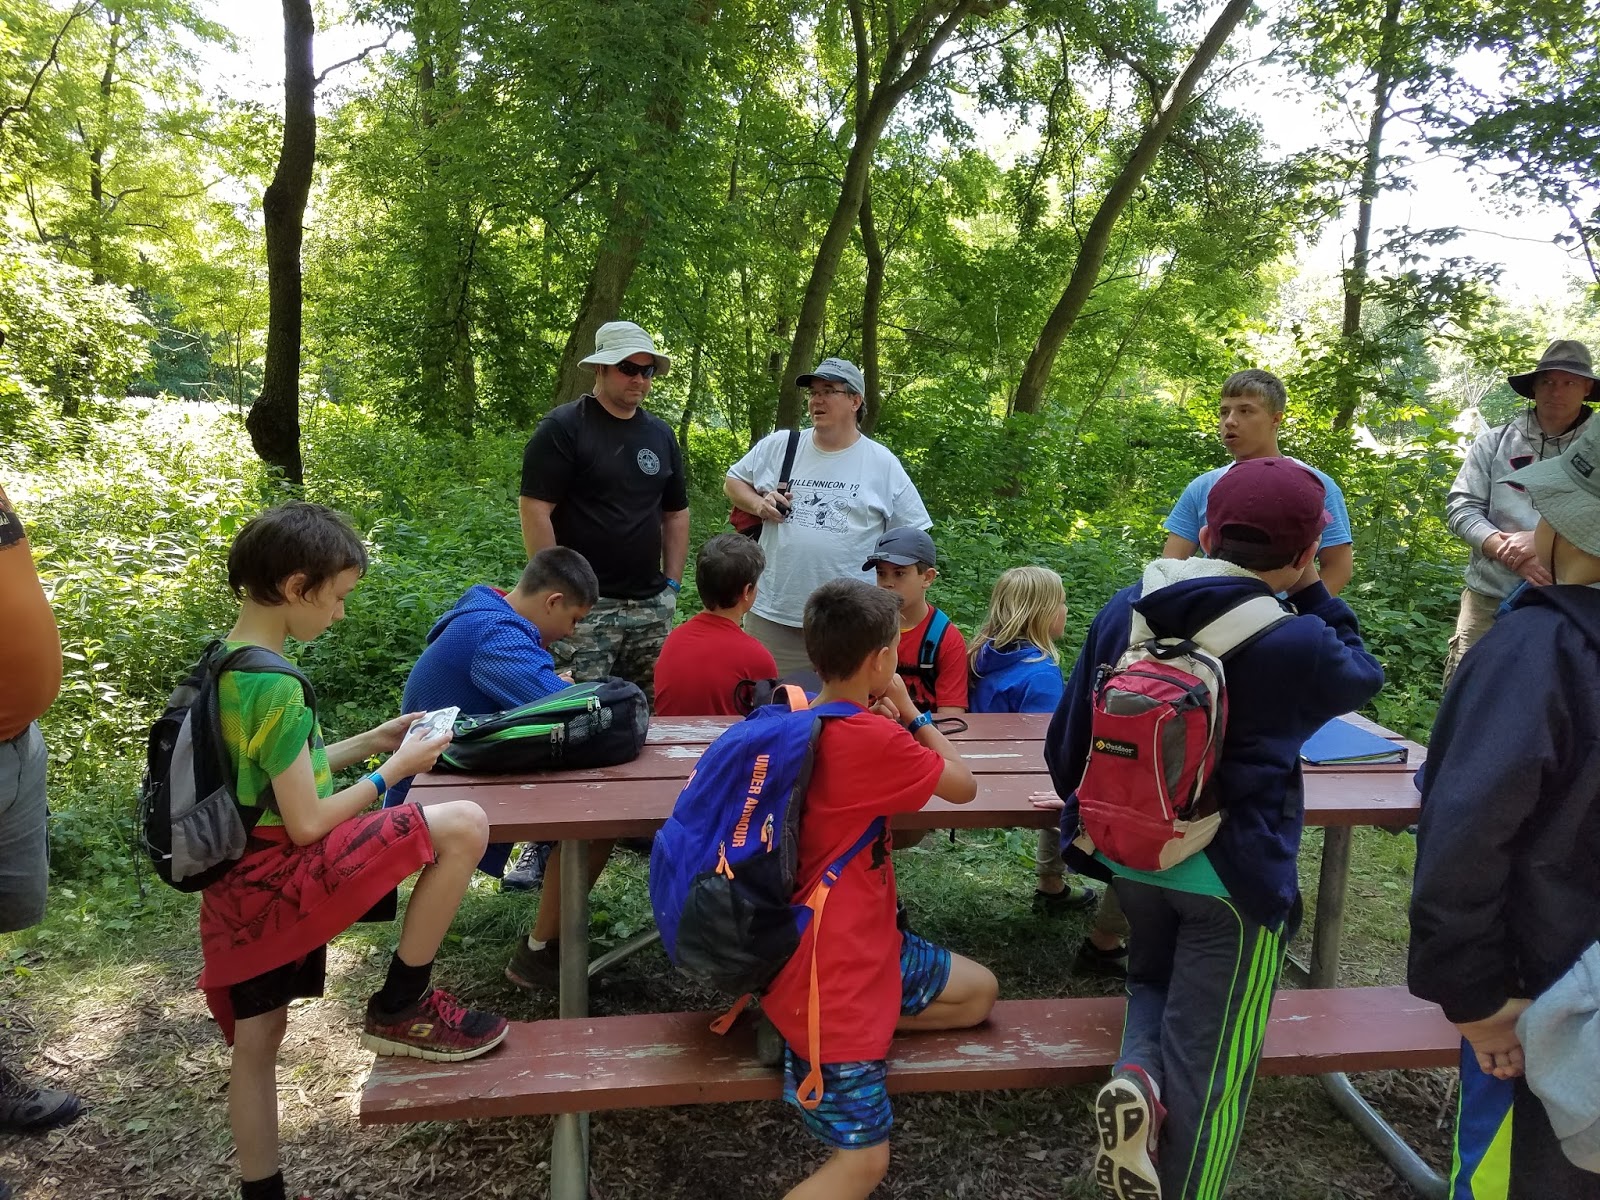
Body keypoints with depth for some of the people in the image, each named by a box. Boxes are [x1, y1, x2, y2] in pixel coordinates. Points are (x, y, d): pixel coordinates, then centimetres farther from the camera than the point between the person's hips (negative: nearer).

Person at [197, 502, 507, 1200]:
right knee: (463, 825, -18)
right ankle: (400, 1010, -3)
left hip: (237, 890, 10)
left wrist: (371, 741, 15)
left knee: (257, 1046, 21)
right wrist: (393, 770, -7)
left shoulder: (224, 667, 8)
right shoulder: (274, 686, -21)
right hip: (278, 880, -10)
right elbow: (307, 824, -20)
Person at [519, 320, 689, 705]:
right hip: (584, 605, -6)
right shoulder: (563, 427, -5)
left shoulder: (660, 434, 13)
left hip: (651, 607, 6)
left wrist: (672, 583, 10)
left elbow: (676, 513, 19)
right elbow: (535, 510, -10)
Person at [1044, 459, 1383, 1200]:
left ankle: (1134, 1075, 1)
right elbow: (1361, 678, 4)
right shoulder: (1295, 643, -20)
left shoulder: (1125, 609, -6)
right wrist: (1311, 595, 7)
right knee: (1205, 1064, 10)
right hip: (1232, 876, -4)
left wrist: (1086, 810, 22)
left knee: (1154, 977, 28)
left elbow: (1068, 737, 3)